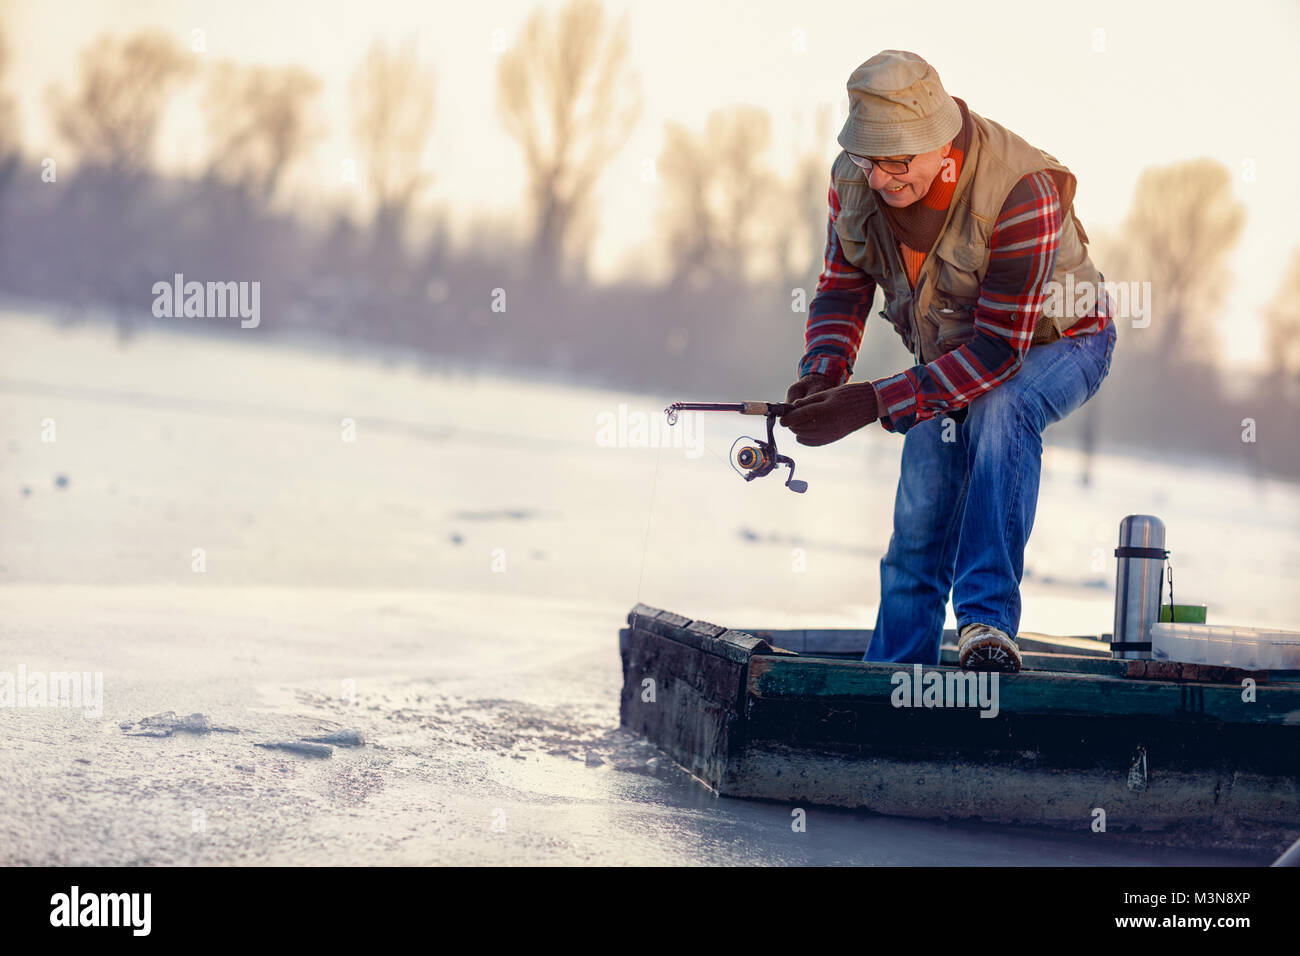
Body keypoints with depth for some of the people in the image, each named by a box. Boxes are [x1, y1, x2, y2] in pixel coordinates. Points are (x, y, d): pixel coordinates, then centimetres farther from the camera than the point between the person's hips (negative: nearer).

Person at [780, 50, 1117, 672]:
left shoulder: (1021, 195, -37)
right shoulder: (855, 180, -18)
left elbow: (999, 349, -37)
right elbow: (842, 288, -4)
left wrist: (873, 404, -42)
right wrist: (820, 376, -27)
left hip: (1055, 343, -5)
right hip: (949, 356, 5)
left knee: (1000, 407, -38)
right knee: (919, 526, -5)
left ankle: (988, 621, -39)